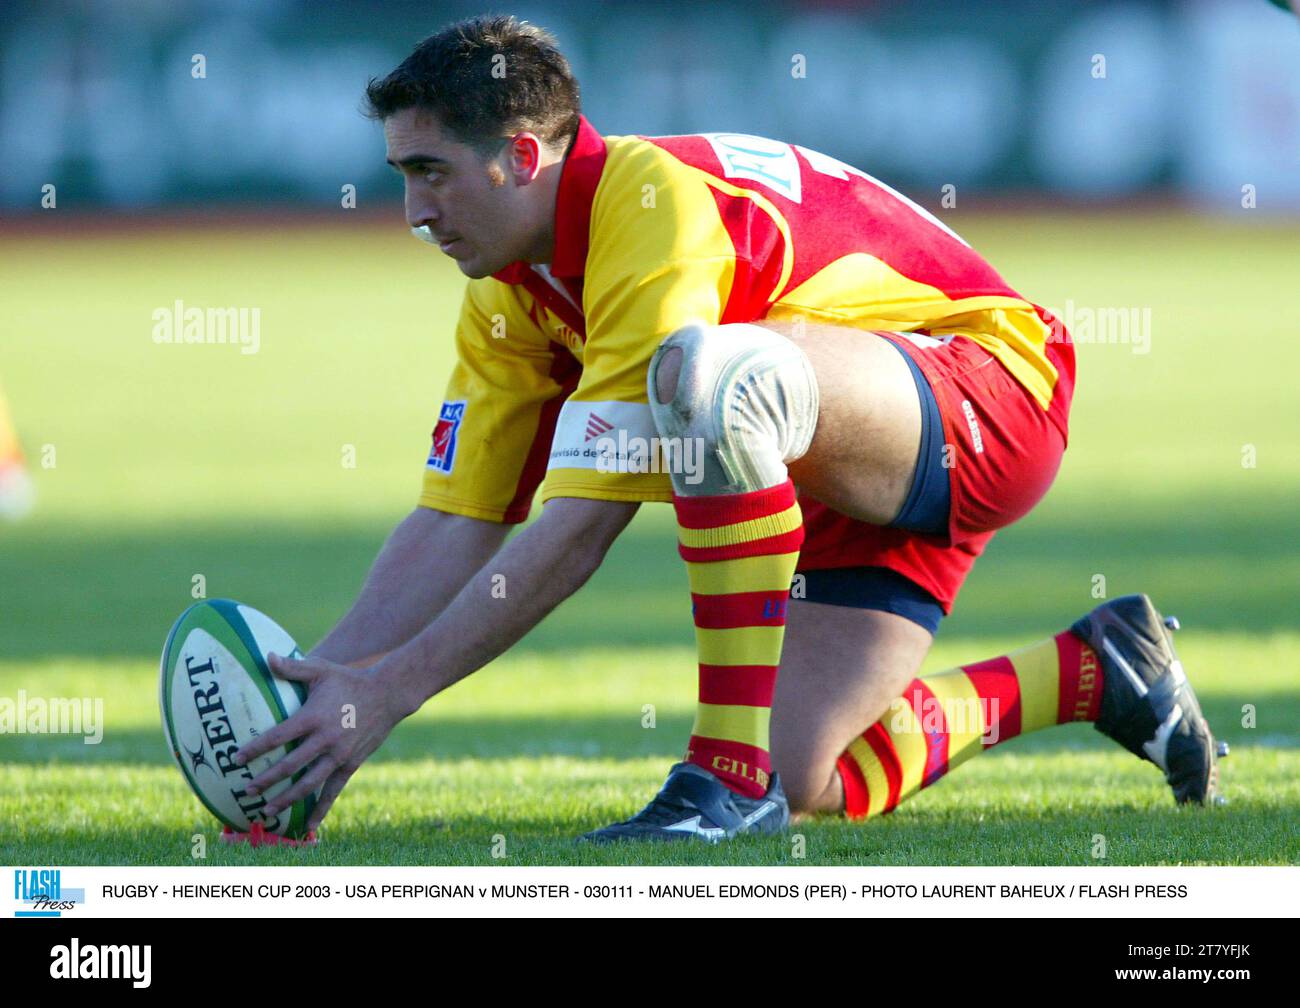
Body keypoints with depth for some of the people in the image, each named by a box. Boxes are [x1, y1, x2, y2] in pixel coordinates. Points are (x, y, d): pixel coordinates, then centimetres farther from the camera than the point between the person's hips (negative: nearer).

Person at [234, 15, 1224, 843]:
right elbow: (454, 525, 2)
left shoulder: (655, 212, -28)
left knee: (712, 369, -38)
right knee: (803, 783, -4)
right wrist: (319, 681, -11)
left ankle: (731, 767, -31)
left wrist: (389, 690, -31)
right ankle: (1095, 669, 20)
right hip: (872, 479, 10)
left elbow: (579, 531, -31)